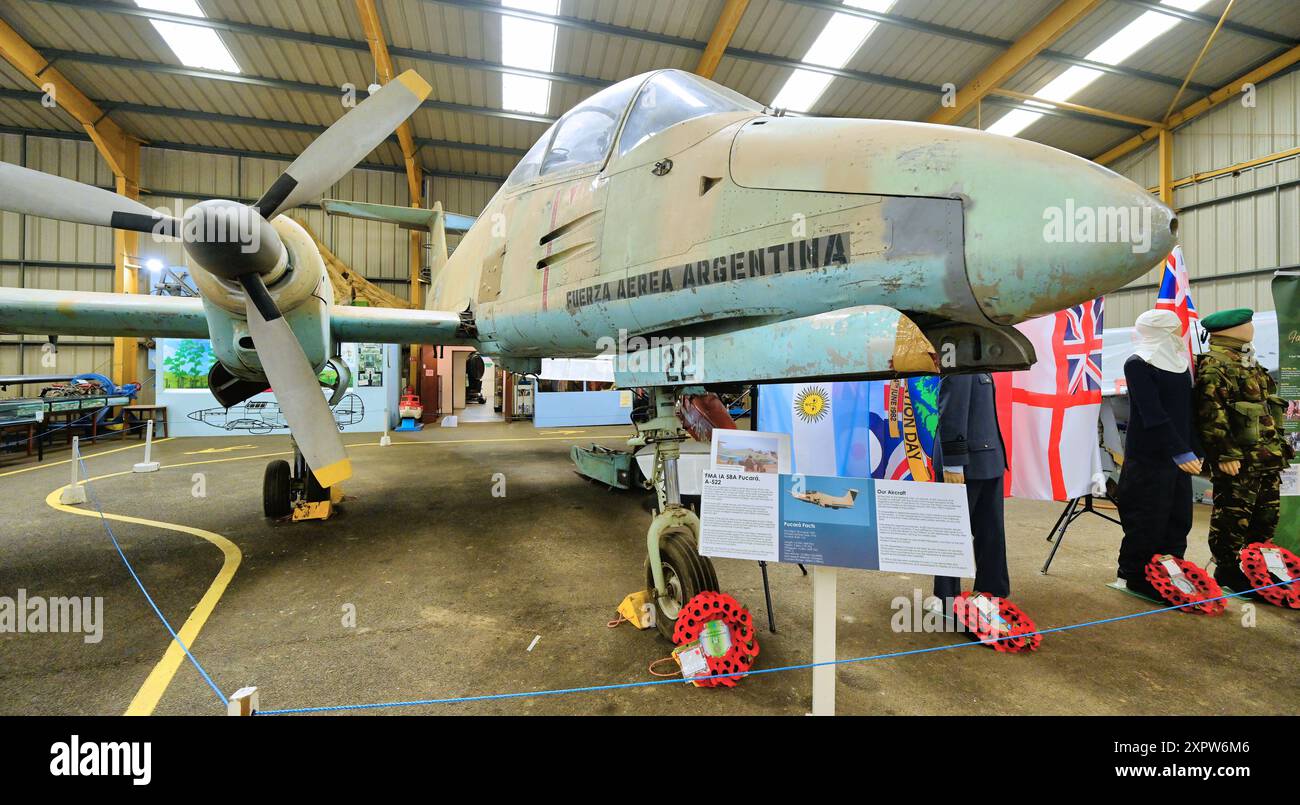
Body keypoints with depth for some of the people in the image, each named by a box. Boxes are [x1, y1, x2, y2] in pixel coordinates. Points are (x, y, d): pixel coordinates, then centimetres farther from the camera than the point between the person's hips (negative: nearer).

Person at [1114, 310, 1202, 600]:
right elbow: (1152, 414, -18)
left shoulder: (1180, 362, 12)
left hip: (1178, 454, 7)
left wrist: (1195, 450, 10)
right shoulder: (1137, 364, -11)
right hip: (1148, 456, -7)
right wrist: (1181, 452, -23)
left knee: (1178, 519, 10)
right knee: (1147, 521, -1)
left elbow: (1187, 410, 14)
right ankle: (1136, 577, 12)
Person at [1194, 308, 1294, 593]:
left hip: (1268, 459, 10)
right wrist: (1224, 454, -24)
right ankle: (1227, 570, 11)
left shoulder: (1248, 362, 18)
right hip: (1238, 461, -10)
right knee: (1232, 518, -1)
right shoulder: (1214, 365, -14)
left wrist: (1278, 446, 22)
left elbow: (1266, 407, 25)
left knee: (1266, 517, 16)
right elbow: (1211, 414, -22)